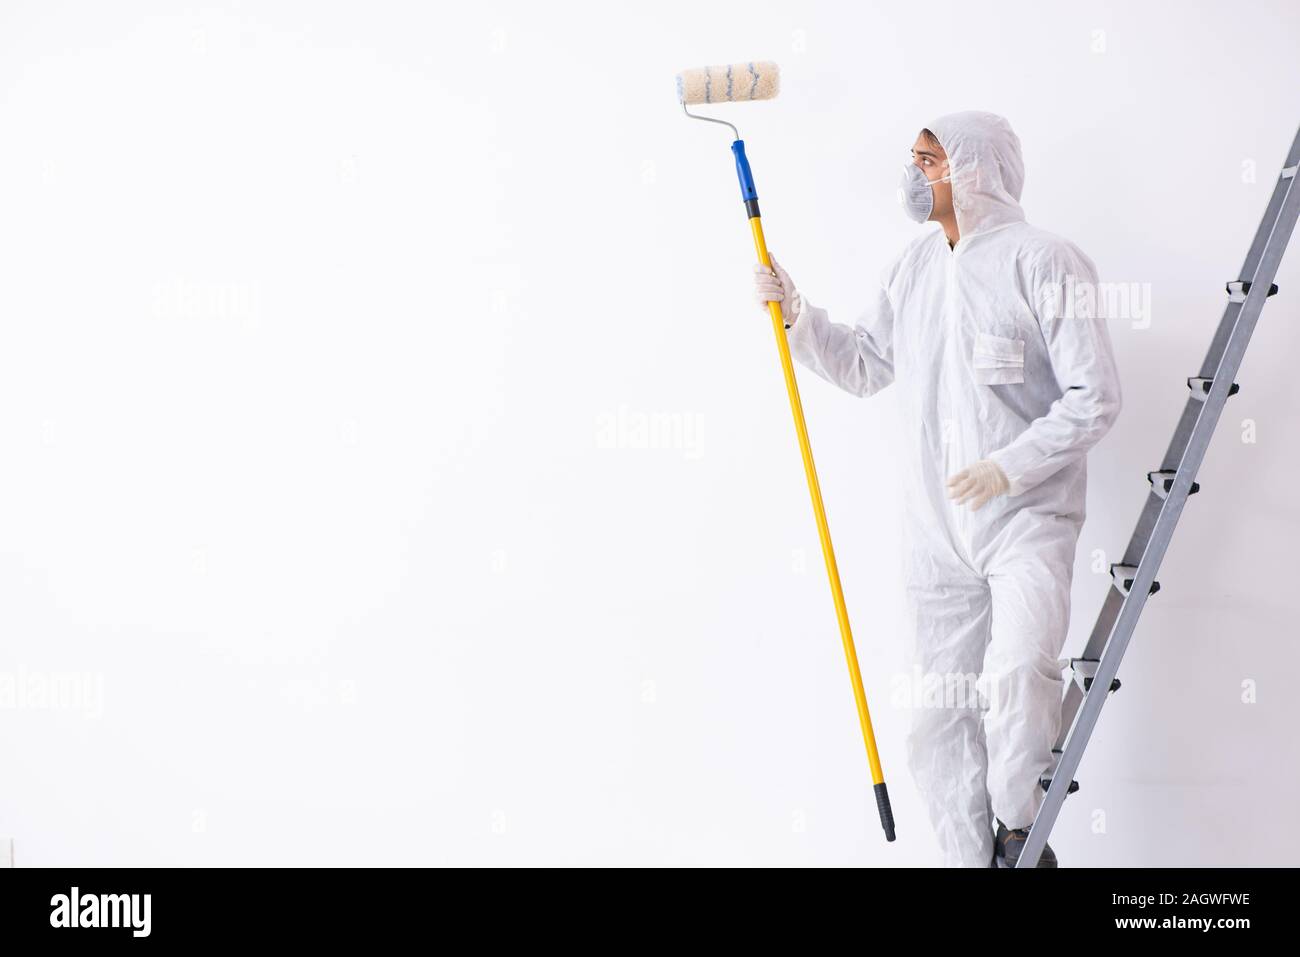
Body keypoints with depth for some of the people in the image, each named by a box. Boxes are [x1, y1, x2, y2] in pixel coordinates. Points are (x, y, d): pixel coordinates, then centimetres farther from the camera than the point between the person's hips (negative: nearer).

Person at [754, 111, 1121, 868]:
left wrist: (1009, 467, -20)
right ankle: (970, 856, 21)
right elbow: (863, 365, 21)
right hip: (938, 530, 6)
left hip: (1028, 519, -6)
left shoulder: (1043, 262, -9)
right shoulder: (913, 268, 12)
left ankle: (1021, 833, -4)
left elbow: (1096, 398, -12)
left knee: (1016, 676, -26)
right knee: (941, 718, 8)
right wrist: (795, 315, 7)